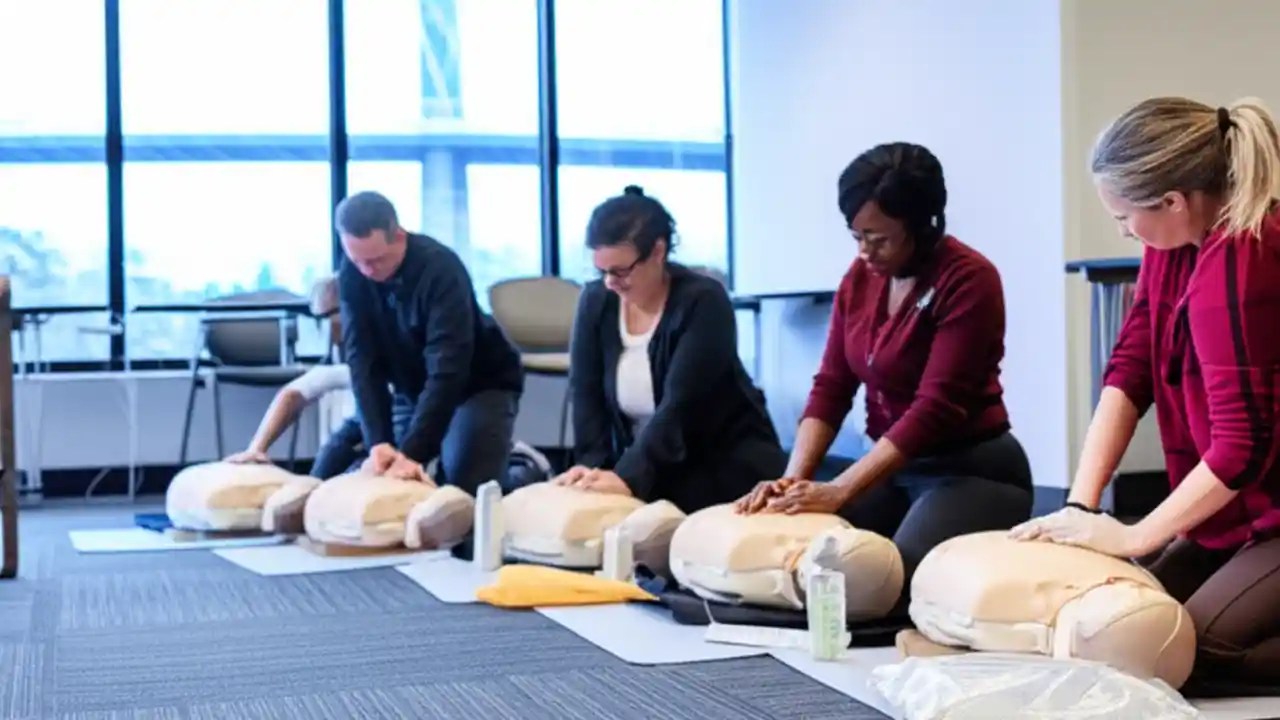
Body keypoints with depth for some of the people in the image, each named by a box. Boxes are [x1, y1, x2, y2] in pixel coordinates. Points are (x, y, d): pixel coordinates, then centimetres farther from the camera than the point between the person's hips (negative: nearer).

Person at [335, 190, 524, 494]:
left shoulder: (440, 267, -30)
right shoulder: (351, 276, -15)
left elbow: (447, 369, -35)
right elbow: (363, 362, -17)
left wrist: (412, 451, -43)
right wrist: (377, 442, -30)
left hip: (479, 384, -5)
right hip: (412, 389, 5)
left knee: (464, 490, -19)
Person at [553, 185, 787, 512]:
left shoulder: (704, 302, -19)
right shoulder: (595, 301, -2)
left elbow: (680, 403, -28)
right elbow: (586, 394, -6)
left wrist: (629, 477, -38)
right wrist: (593, 466, -22)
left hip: (727, 469, -3)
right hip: (647, 474, 4)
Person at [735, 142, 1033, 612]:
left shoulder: (968, 279, -17)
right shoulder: (860, 277, 5)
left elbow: (935, 407, -23)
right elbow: (831, 387, 4)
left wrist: (839, 491, -27)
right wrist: (794, 478, -11)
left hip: (971, 472, -6)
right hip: (891, 467, 6)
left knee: (899, 581, -27)